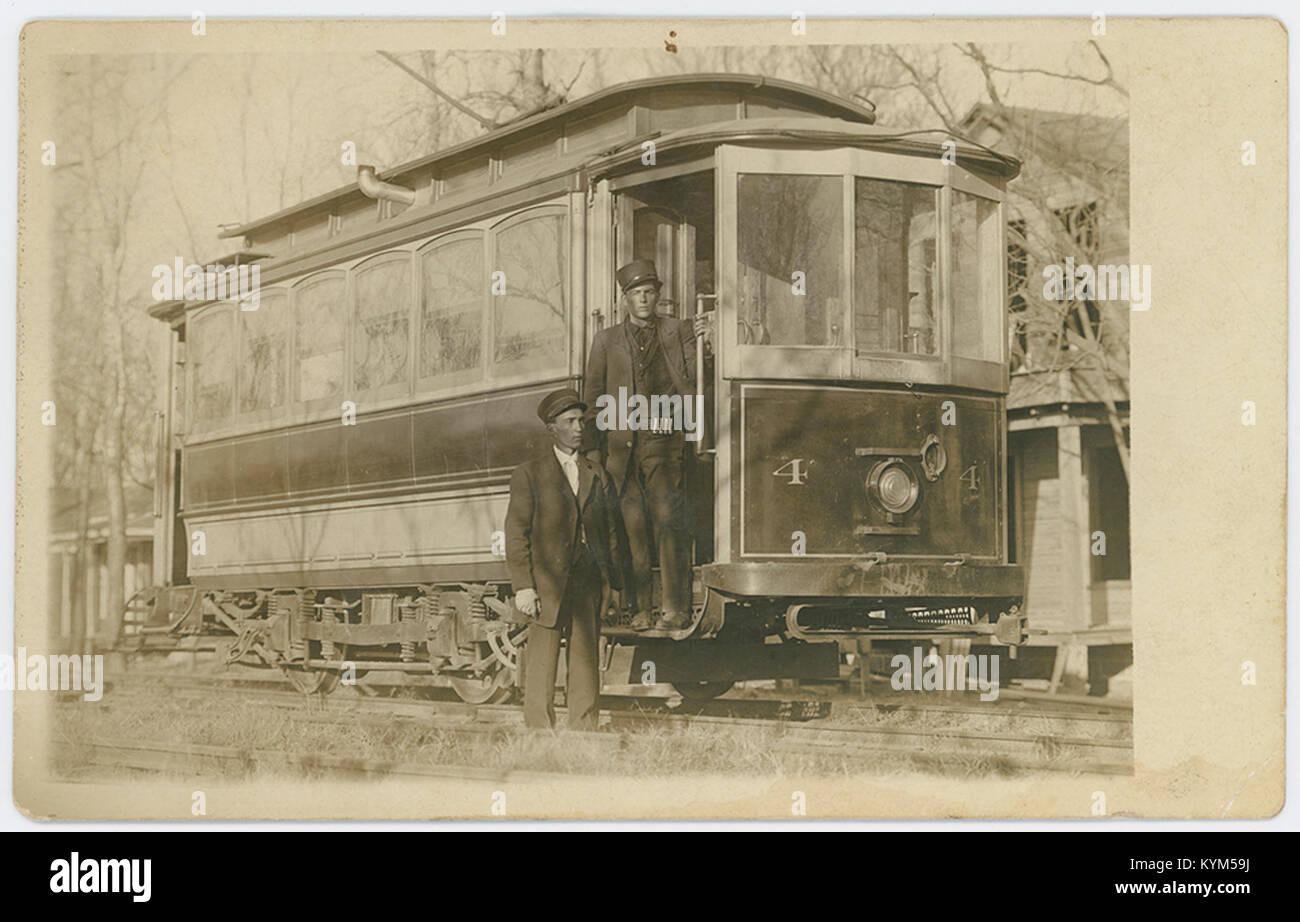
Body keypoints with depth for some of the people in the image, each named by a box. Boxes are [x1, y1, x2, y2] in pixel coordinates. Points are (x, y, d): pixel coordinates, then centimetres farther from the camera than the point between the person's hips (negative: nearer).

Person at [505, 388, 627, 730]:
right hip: (546, 585, -4)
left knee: (587, 661, 5)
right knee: (541, 666, -3)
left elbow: (612, 532, 14)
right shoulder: (529, 473, 4)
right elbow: (516, 533, -2)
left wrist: (619, 584, 6)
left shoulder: (597, 475, 16)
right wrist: (522, 586, -11)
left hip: (587, 583, 4)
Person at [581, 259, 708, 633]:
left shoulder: (675, 331, 10)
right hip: (621, 444, 2)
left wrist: (691, 342, -10)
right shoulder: (606, 340, 14)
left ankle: (675, 608, -6)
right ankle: (640, 609, 5)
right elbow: (593, 395, 14)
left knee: (668, 521, -9)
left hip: (663, 439, -1)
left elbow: (688, 385, 3)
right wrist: (592, 448, 7)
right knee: (632, 525, -1)